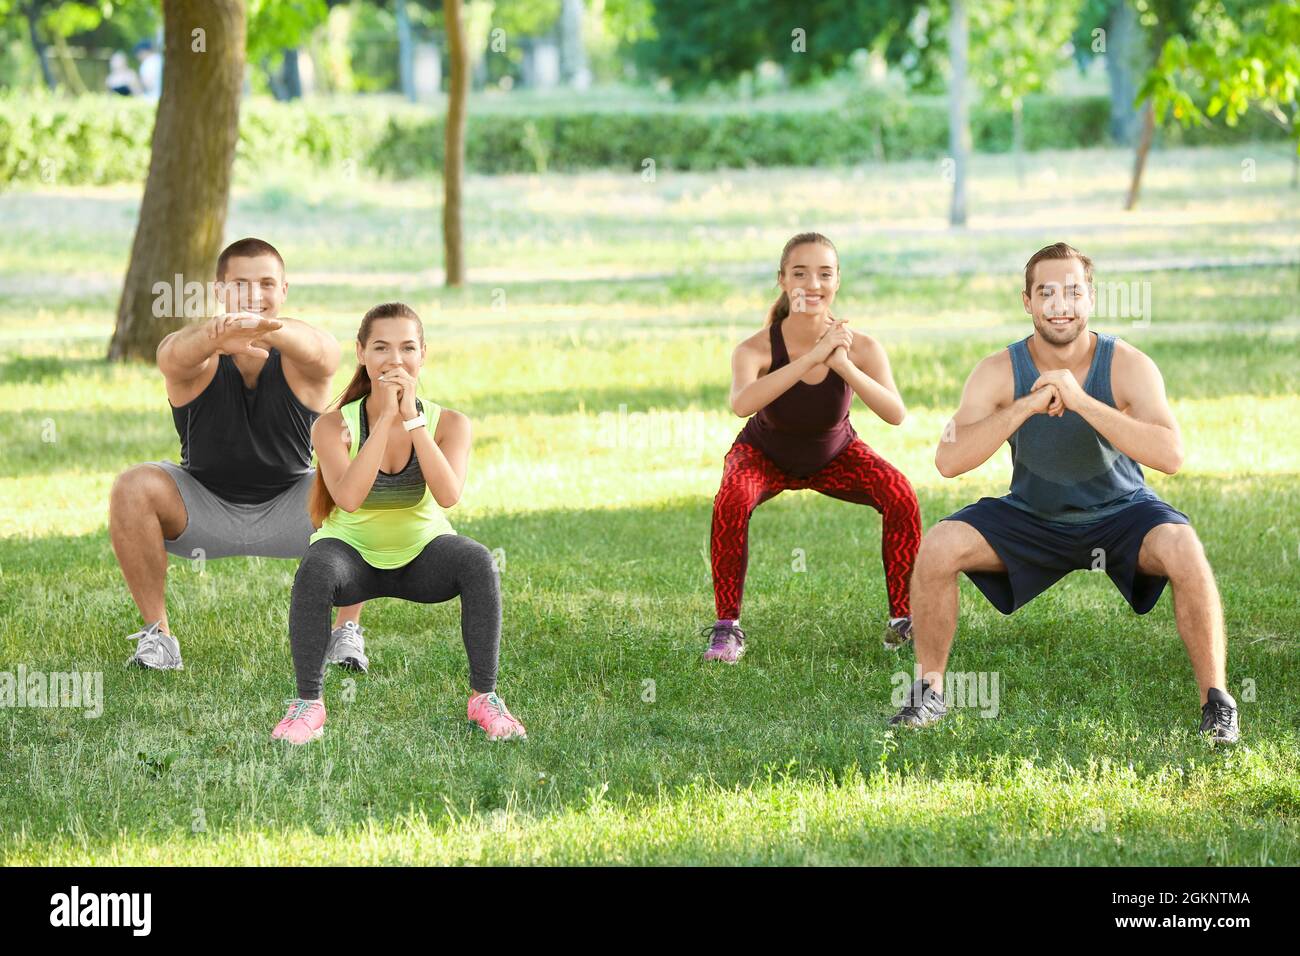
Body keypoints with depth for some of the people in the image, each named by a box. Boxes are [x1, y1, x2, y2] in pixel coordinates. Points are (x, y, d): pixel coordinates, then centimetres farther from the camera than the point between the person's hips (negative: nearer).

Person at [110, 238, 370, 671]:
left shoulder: (303, 361, -21)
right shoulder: (197, 360, -21)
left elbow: (314, 349, -47)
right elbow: (178, 354, -47)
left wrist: (268, 329, -72)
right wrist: (219, 333, -73)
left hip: (288, 512, 0)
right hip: (203, 510, 0)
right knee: (133, 487, -28)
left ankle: (347, 631, -9)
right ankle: (156, 634, -14)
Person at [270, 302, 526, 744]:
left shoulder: (447, 423, -13)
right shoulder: (334, 426, -17)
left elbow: (448, 495, -30)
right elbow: (348, 498, -33)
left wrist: (411, 418, -31)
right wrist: (386, 418, -33)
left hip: (422, 554, 1)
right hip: (355, 555, -1)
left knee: (478, 562, -30)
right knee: (315, 569, -35)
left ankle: (484, 697, -16)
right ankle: (308, 702, -20)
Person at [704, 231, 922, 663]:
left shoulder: (859, 347, -28)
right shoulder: (757, 348, -34)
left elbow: (896, 414, -41)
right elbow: (741, 403, -55)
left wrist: (844, 366, -53)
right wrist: (812, 357, -59)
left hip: (834, 455, 2)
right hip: (765, 455, -2)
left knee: (900, 496, -22)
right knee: (731, 502, -32)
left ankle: (903, 622, -6)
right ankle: (727, 629, -17)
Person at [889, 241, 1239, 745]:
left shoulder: (1128, 366, -20)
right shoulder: (1000, 372, -16)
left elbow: (1171, 455, -34)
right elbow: (948, 460, -27)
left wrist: (1082, 402, -41)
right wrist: (1025, 408, -38)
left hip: (1119, 514, -2)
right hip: (1031, 516, 2)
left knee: (1184, 551, -32)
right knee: (937, 547, -20)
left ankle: (1216, 702, -17)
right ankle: (929, 690, 0)